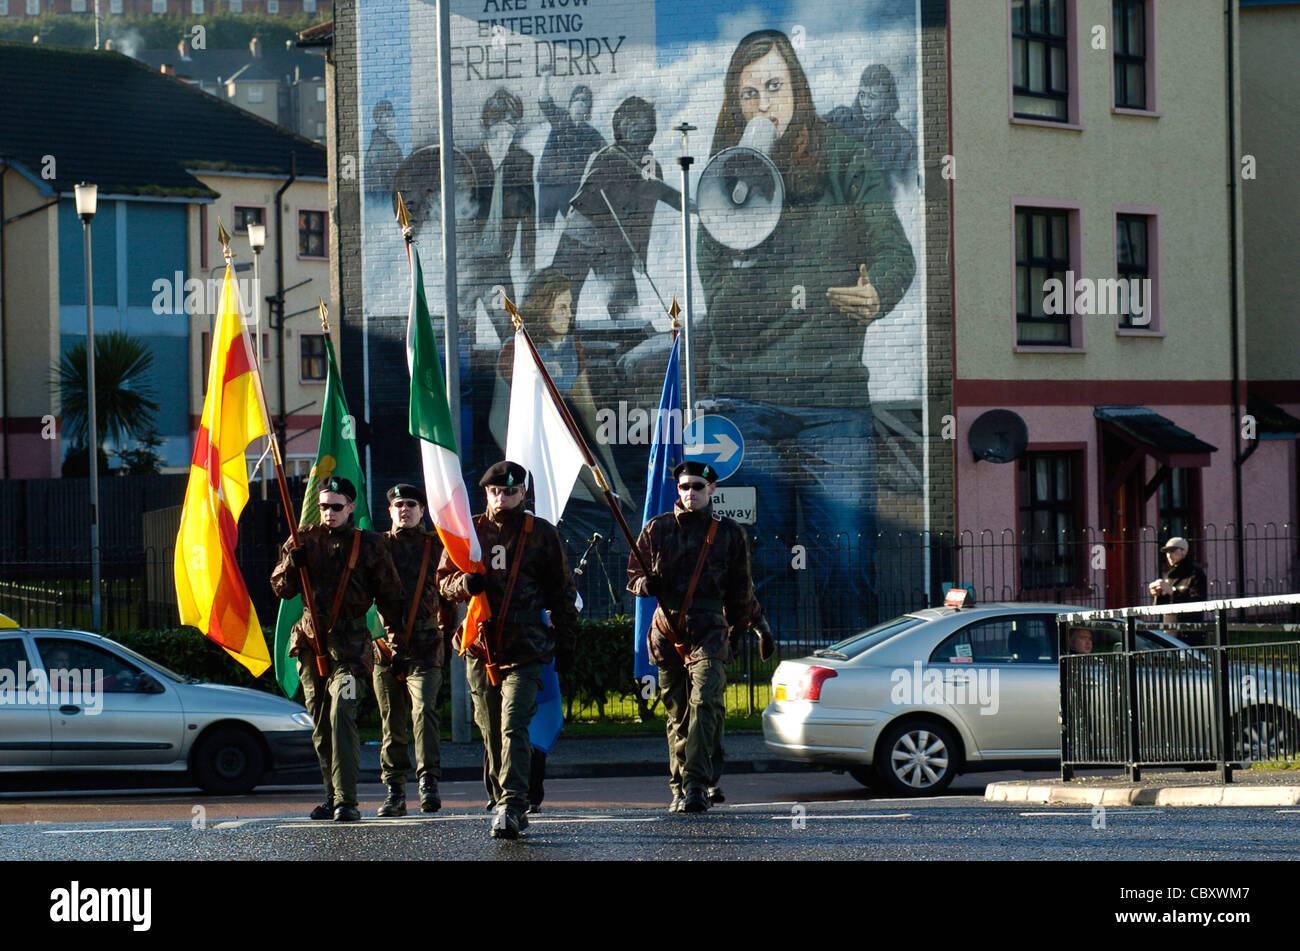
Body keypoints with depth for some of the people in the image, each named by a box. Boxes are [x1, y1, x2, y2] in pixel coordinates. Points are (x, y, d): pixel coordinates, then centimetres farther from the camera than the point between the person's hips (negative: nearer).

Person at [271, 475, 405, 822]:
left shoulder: (369, 545, 3)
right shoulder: (304, 540, 9)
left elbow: (390, 596, 9)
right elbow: (281, 589, 9)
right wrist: (291, 564, -10)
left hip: (349, 643, -4)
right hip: (310, 640, 4)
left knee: (341, 715, -18)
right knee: (320, 724, 9)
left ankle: (346, 800, -21)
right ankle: (332, 795, 21)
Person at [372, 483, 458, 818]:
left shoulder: (437, 546, 10)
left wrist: (448, 635, 13)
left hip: (425, 645, -1)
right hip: (385, 645, 2)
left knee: (424, 710, -19)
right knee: (392, 722, 5)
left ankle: (429, 783, -20)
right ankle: (395, 792, 11)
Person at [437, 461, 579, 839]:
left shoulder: (541, 534, 5)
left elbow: (562, 592, 11)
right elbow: (444, 580, 14)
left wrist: (565, 640, 9)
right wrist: (465, 583, -9)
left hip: (524, 649, -3)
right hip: (481, 646, 4)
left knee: (513, 726, -16)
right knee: (491, 733, 8)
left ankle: (511, 807, -22)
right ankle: (506, 805, 20)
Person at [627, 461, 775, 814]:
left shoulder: (729, 533, 11)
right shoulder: (657, 529, 13)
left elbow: (740, 589, 20)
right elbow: (634, 575, 16)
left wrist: (759, 626, 22)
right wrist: (646, 583, -7)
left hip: (710, 629, -2)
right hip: (667, 629, 2)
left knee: (705, 702, -19)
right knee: (677, 711, 4)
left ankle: (696, 784, -27)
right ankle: (679, 787, 11)